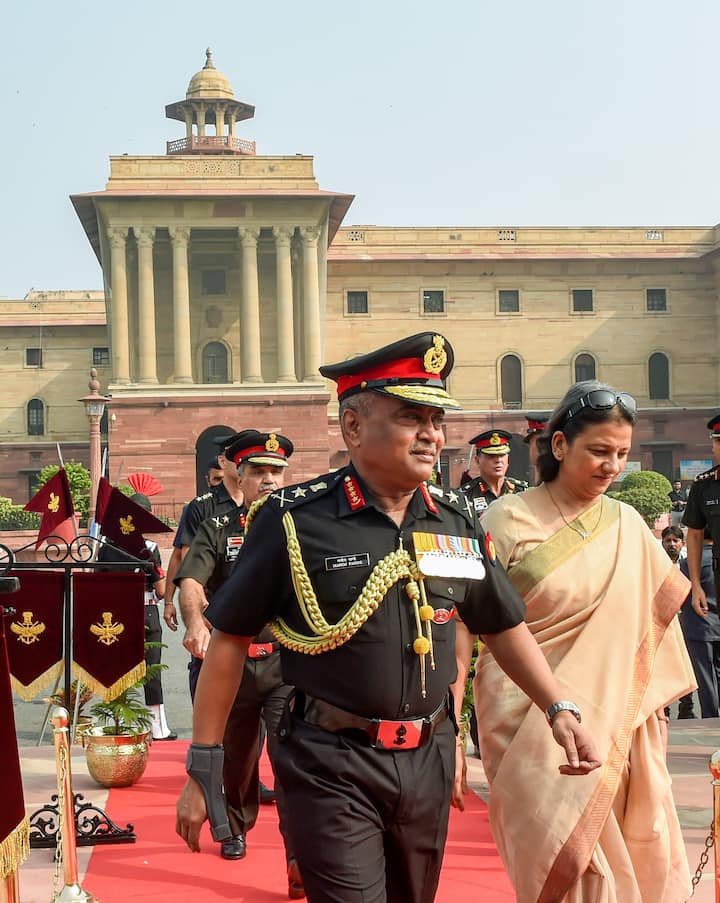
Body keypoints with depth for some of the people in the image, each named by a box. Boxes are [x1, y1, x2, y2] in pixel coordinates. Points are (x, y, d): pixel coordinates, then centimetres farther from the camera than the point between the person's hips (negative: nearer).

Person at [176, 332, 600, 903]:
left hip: (428, 762, 5)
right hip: (332, 766, -5)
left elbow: (503, 624, 15)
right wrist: (203, 768, -6)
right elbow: (231, 639, -6)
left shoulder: (458, 520, 3)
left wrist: (559, 710, 4)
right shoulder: (295, 519, -11)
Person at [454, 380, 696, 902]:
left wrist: (652, 706, 7)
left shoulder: (627, 526, 5)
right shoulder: (509, 520, -6)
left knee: (639, 859, 5)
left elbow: (653, 617, 12)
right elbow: (464, 623, -5)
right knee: (568, 857, -8)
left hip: (615, 721, 4)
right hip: (530, 718, -4)